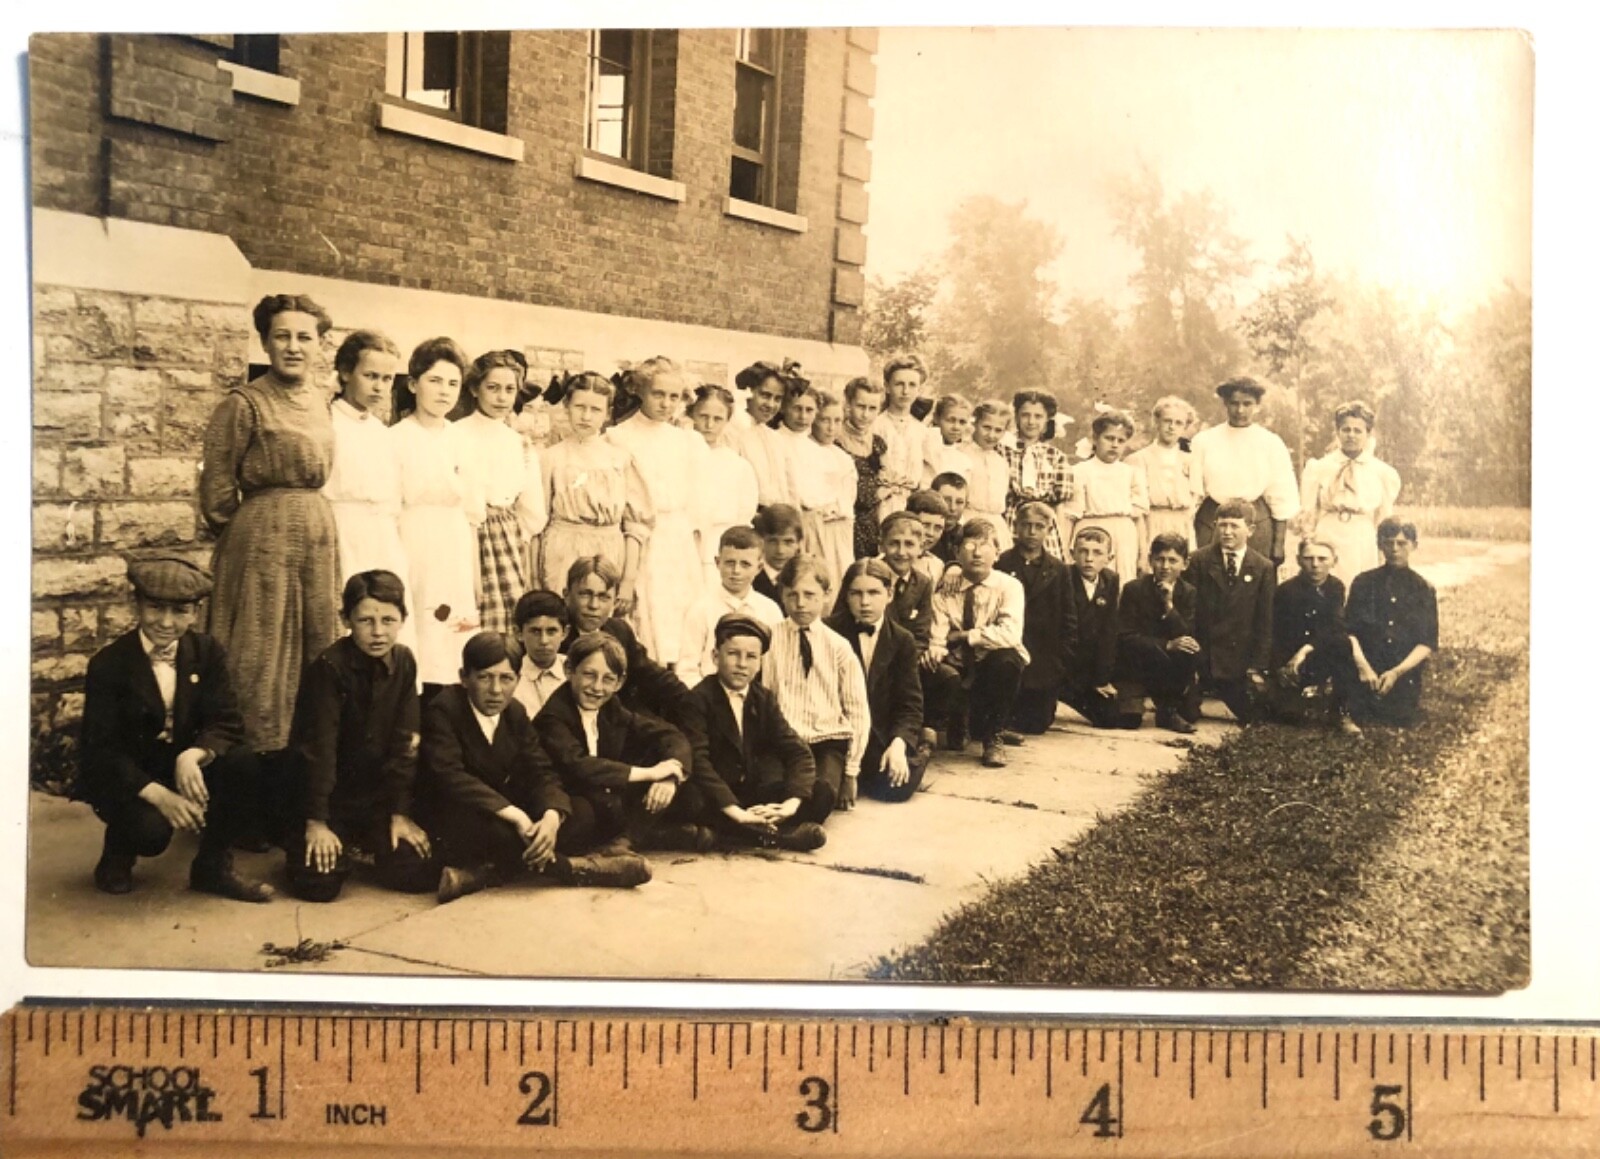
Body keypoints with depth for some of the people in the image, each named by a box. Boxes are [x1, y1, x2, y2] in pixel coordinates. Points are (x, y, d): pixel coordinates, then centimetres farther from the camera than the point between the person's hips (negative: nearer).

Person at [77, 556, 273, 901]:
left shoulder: (207, 652, -4)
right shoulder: (107, 664, -13)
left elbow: (228, 724, -10)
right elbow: (99, 750, -16)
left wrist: (192, 756, -34)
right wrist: (158, 795, -31)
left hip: (185, 767, 4)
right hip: (125, 777, -4)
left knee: (242, 762, -25)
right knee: (151, 829, -33)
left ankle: (212, 866, -4)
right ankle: (117, 856, 8)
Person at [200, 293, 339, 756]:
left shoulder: (322, 401, 10)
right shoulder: (244, 404, -9)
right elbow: (216, 490, -5)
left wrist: (313, 521, 14)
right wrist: (248, 533, 6)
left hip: (320, 536, 6)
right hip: (263, 539, -6)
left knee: (316, 649, 11)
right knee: (263, 652, 0)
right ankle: (261, 754, 9)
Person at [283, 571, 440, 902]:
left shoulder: (403, 662, -5)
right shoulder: (329, 667, -19)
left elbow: (404, 744, -3)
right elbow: (318, 746, -19)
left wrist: (400, 814, -5)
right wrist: (316, 822, -18)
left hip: (378, 796, 4)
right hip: (331, 796, -4)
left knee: (421, 874, -11)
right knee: (319, 883, -18)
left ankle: (366, 845, 23)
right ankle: (299, 844, 19)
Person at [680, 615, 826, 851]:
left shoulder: (764, 698, 6)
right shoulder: (699, 699, -10)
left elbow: (798, 752, -2)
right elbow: (697, 761, -23)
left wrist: (791, 803, -21)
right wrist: (735, 812, -34)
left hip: (756, 795, 5)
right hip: (715, 802, -5)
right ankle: (774, 833, -33)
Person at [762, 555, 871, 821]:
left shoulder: (838, 647, 4)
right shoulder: (770, 640, 3)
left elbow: (858, 712, 7)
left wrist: (851, 770, 3)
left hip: (828, 741, 0)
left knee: (823, 789, -33)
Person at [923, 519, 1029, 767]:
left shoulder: (1009, 586, -9)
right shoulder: (945, 592, -2)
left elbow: (1010, 634, -25)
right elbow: (937, 639, -13)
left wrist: (963, 635, -21)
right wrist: (934, 651, -37)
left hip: (995, 671, -1)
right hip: (958, 670, 2)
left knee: (1006, 659, -36)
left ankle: (993, 737, -10)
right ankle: (958, 725, 7)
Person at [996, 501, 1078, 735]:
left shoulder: (1059, 570, 10)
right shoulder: (1001, 564, 1)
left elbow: (1069, 619, 9)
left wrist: (1064, 658, 0)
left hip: (1045, 661, 3)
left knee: (1038, 723, 5)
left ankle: (1014, 726, 31)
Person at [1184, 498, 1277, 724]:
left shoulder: (1264, 568, 2)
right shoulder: (1199, 561, -1)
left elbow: (1265, 623, 1)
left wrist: (1258, 667, -5)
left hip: (1240, 661, 1)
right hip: (1203, 655, -1)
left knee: (1251, 716, 2)